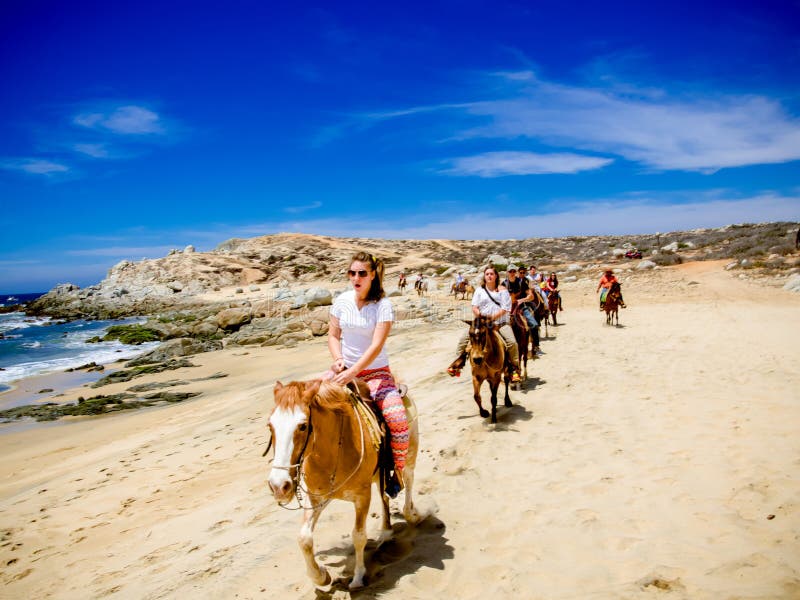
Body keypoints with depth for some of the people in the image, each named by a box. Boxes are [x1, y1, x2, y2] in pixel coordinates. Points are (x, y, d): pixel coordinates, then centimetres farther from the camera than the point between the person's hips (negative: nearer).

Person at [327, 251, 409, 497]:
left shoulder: (383, 305, -12)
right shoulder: (342, 301, 1)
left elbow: (376, 346, -19)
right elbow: (333, 335, 8)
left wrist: (352, 372, -27)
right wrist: (338, 359, -12)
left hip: (375, 371, -4)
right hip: (344, 369, 4)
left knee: (398, 420, -24)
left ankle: (398, 472, 3)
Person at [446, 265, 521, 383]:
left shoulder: (502, 289, 1)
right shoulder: (480, 290, 9)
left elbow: (505, 309, -7)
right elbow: (474, 307, 4)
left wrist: (492, 318, -17)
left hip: (500, 322, -3)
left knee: (512, 342, -25)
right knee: (464, 338, -11)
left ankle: (515, 369, -9)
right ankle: (458, 362, 4)